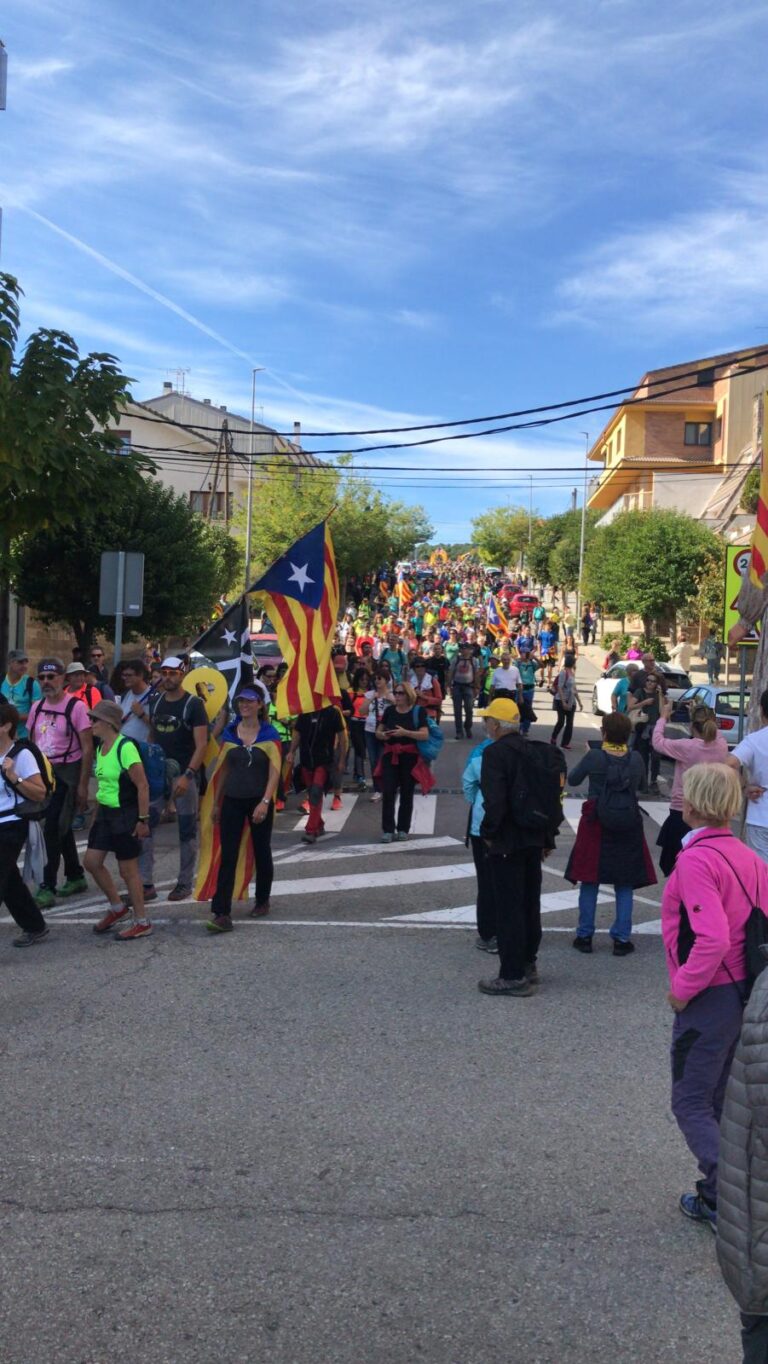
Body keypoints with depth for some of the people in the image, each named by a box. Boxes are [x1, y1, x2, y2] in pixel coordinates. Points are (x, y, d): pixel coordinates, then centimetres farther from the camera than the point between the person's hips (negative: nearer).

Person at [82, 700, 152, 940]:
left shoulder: (125, 747, -19)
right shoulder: (100, 747, 7)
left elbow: (142, 786, -20)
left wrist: (143, 819, -20)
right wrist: (97, 814, 17)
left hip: (125, 814, -9)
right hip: (105, 813, 9)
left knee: (128, 870, 0)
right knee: (92, 861, 12)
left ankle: (142, 923, 14)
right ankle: (117, 906, 31)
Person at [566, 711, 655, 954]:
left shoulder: (594, 756, -13)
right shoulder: (636, 759, -5)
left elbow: (572, 780, 1)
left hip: (595, 825, -2)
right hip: (628, 827, 2)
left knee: (589, 881, 9)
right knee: (624, 884, 10)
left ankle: (585, 936, 15)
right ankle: (622, 938, 11)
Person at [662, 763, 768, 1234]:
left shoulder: (696, 860, -20)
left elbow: (712, 939, -28)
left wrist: (682, 988, -16)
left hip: (709, 999, -8)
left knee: (691, 1104, 5)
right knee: (719, 1102, 20)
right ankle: (714, 1196, 29)